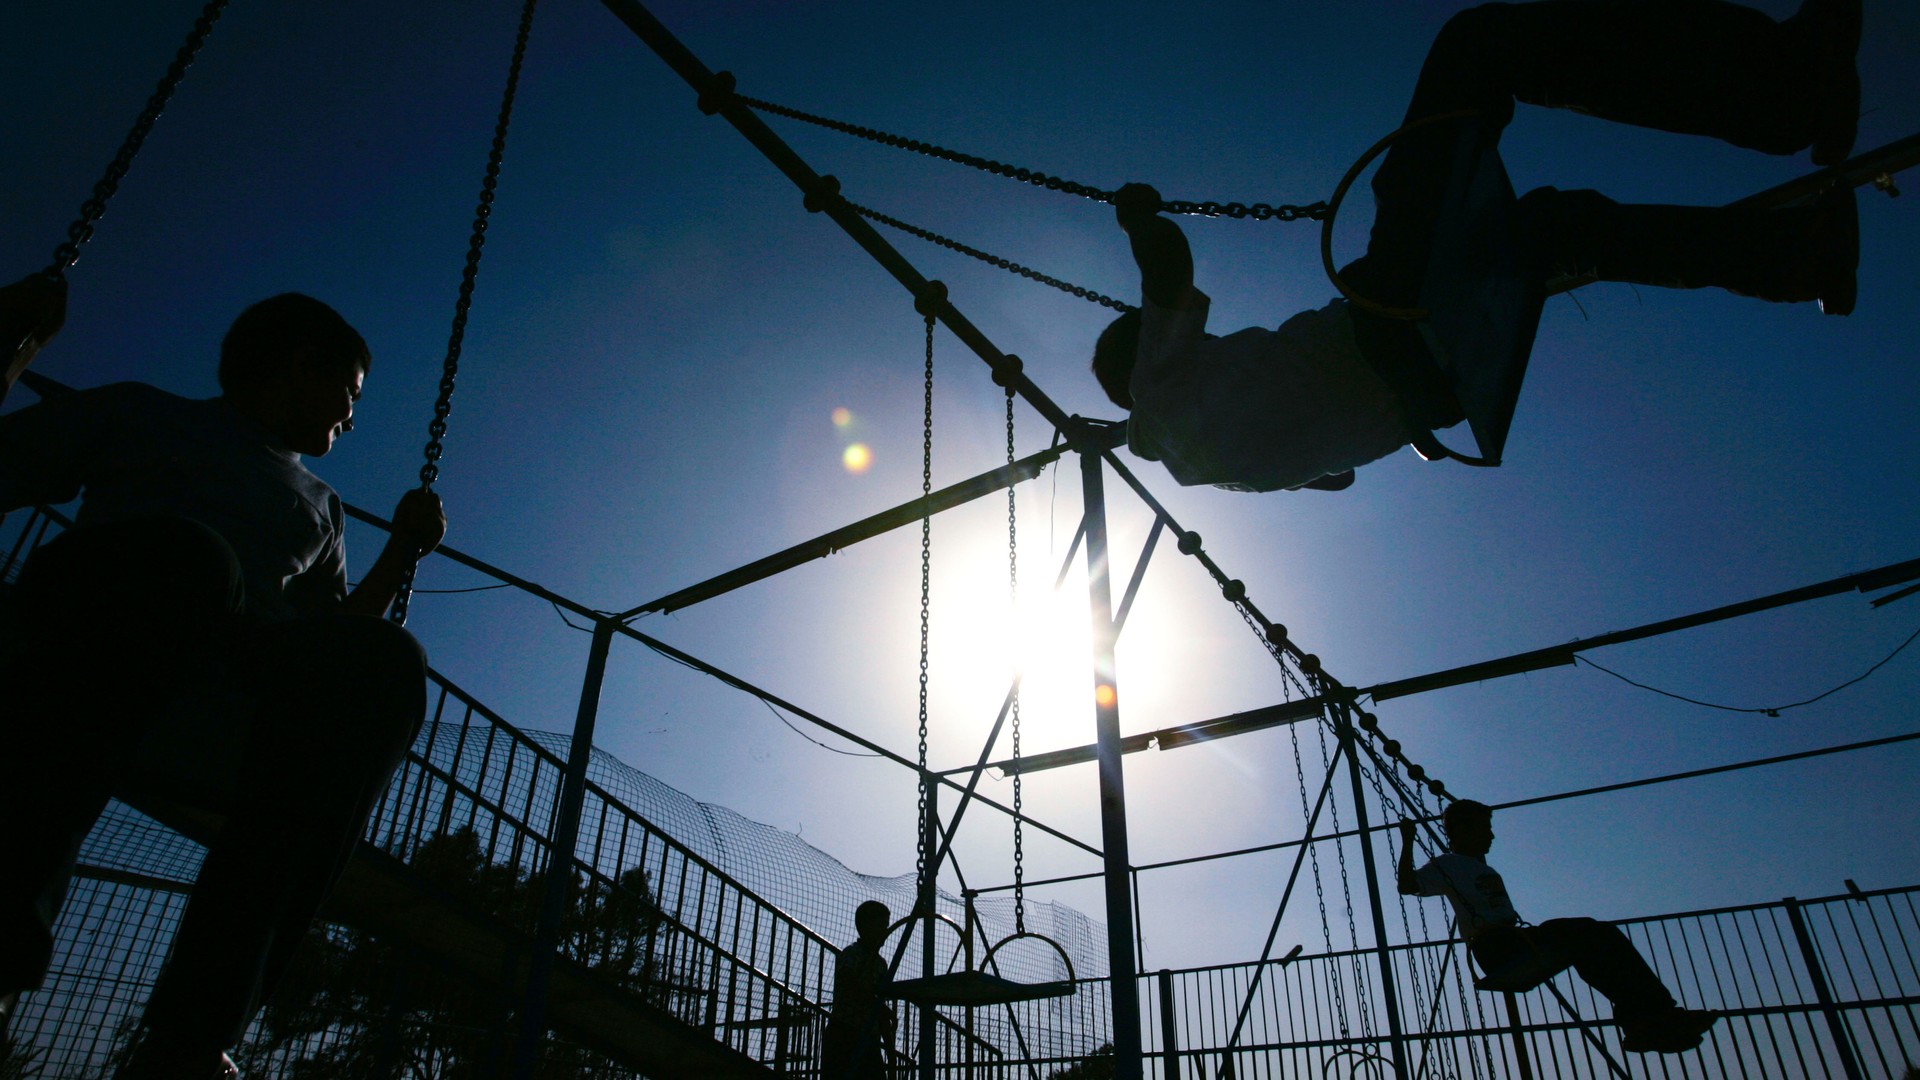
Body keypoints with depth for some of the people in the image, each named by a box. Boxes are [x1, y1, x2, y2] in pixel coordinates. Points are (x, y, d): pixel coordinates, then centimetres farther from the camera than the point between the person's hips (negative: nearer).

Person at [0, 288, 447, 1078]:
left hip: (227, 722, 3)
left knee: (383, 661, -30)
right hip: (74, 683, -2)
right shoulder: (140, 415, 28)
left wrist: (400, 556, 21)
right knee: (176, 554, -35)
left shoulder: (319, 509, 36)